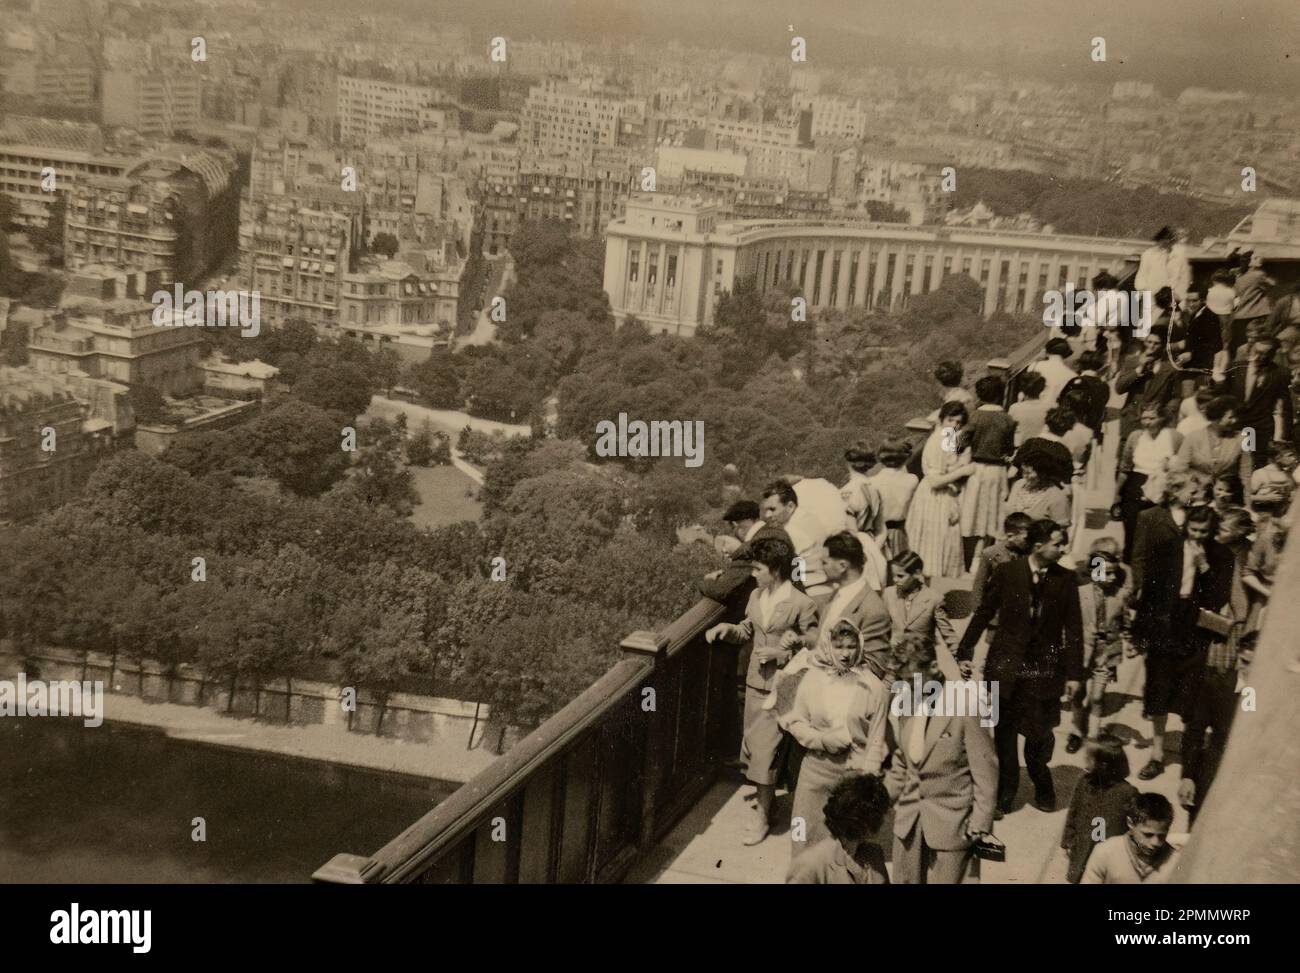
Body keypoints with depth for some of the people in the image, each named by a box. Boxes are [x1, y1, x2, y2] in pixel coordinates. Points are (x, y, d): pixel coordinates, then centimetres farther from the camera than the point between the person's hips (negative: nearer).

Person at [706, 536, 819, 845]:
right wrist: (727, 628, -1)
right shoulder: (756, 596, 4)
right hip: (755, 681, 7)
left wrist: (779, 654, -20)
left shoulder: (801, 604, -15)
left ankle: (763, 817, 7)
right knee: (753, 746, 15)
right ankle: (763, 796, 33)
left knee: (764, 752, -4)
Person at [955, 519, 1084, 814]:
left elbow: (1074, 629, 1)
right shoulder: (1006, 573, -5)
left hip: (1045, 668, 0)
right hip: (1006, 665, 0)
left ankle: (1042, 788, 30)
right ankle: (1005, 790, 26)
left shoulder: (1066, 580, -2)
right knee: (1004, 732, 9)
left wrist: (1074, 673, -2)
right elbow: (983, 614, 2)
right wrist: (965, 653, 0)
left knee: (1040, 734, 4)